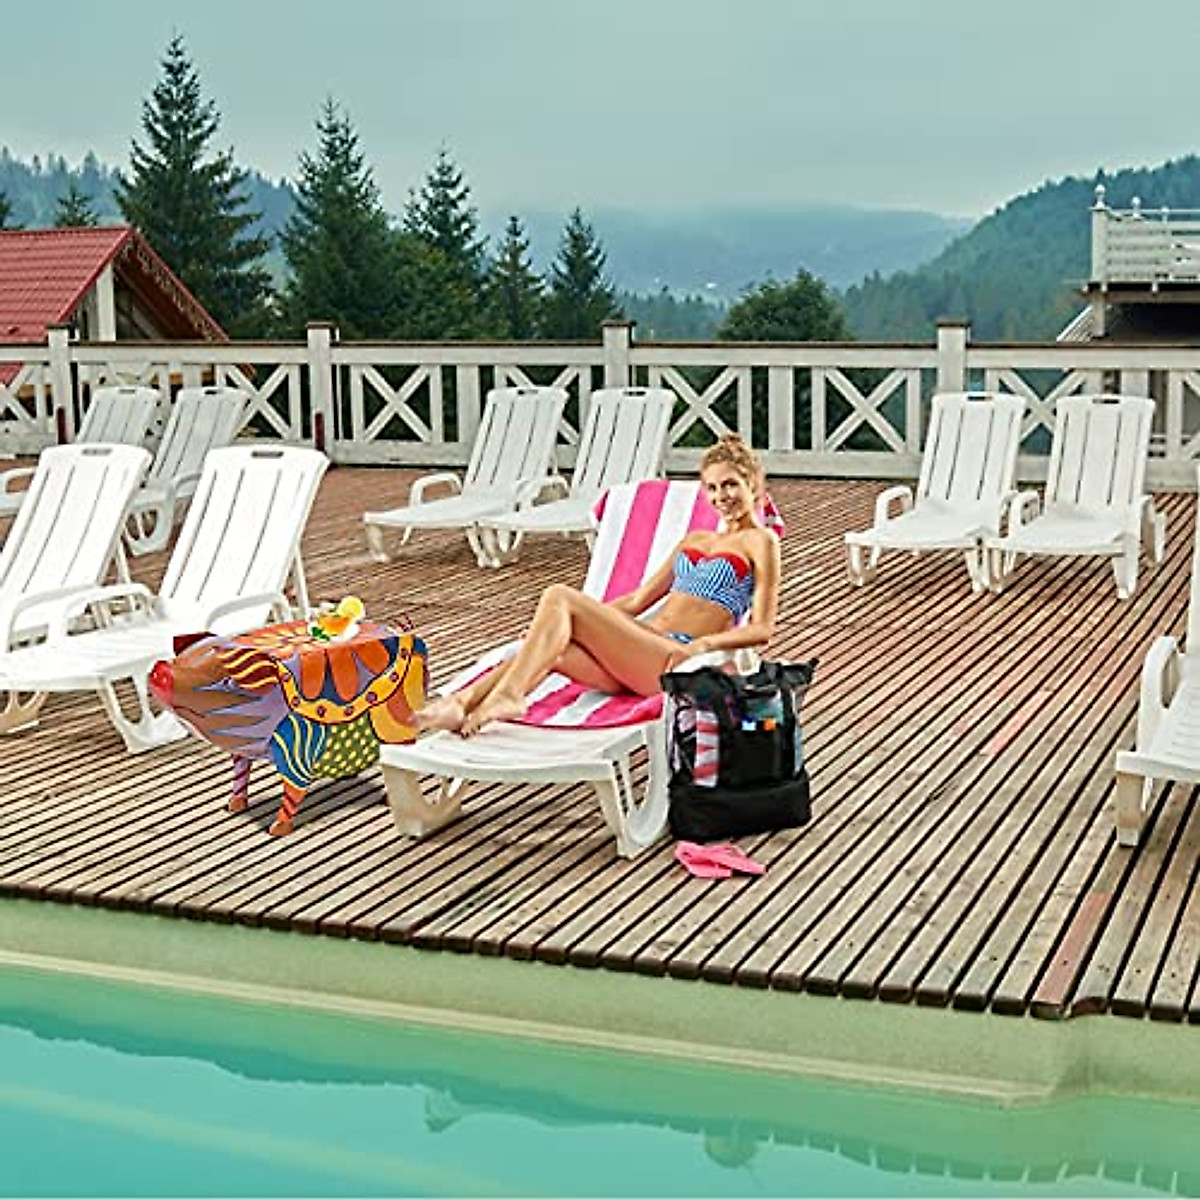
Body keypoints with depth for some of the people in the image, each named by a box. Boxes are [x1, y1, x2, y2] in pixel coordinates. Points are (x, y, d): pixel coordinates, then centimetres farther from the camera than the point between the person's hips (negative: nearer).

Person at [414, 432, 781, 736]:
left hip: (675, 661, -6)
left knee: (559, 597, -22)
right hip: (639, 648, 6)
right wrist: (589, 616, 16)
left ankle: (507, 695, -33)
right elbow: (637, 601, 30)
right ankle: (458, 705, -36)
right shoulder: (695, 540, 30)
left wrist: (703, 644, -18)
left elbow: (762, 630, -2)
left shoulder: (759, 542, 8)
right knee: (550, 649, -24)